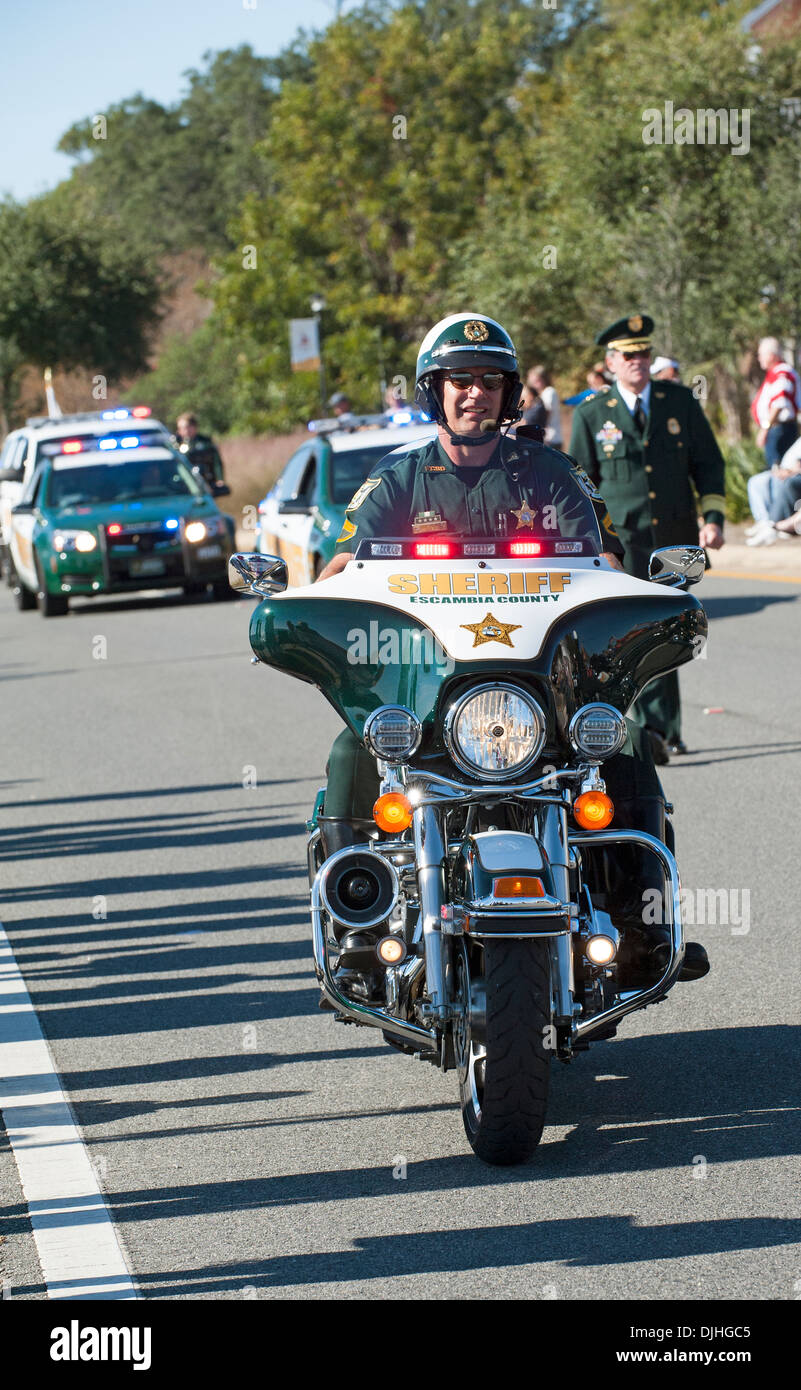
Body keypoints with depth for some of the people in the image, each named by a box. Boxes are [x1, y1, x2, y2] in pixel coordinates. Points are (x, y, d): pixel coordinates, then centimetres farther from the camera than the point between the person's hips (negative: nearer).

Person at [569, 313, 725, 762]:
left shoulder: (680, 401, 6)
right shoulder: (591, 415, 1)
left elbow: (709, 462, 10)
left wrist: (714, 517, -3)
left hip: (676, 539, 3)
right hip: (622, 538, -3)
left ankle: (664, 729, 21)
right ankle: (657, 730, -21)